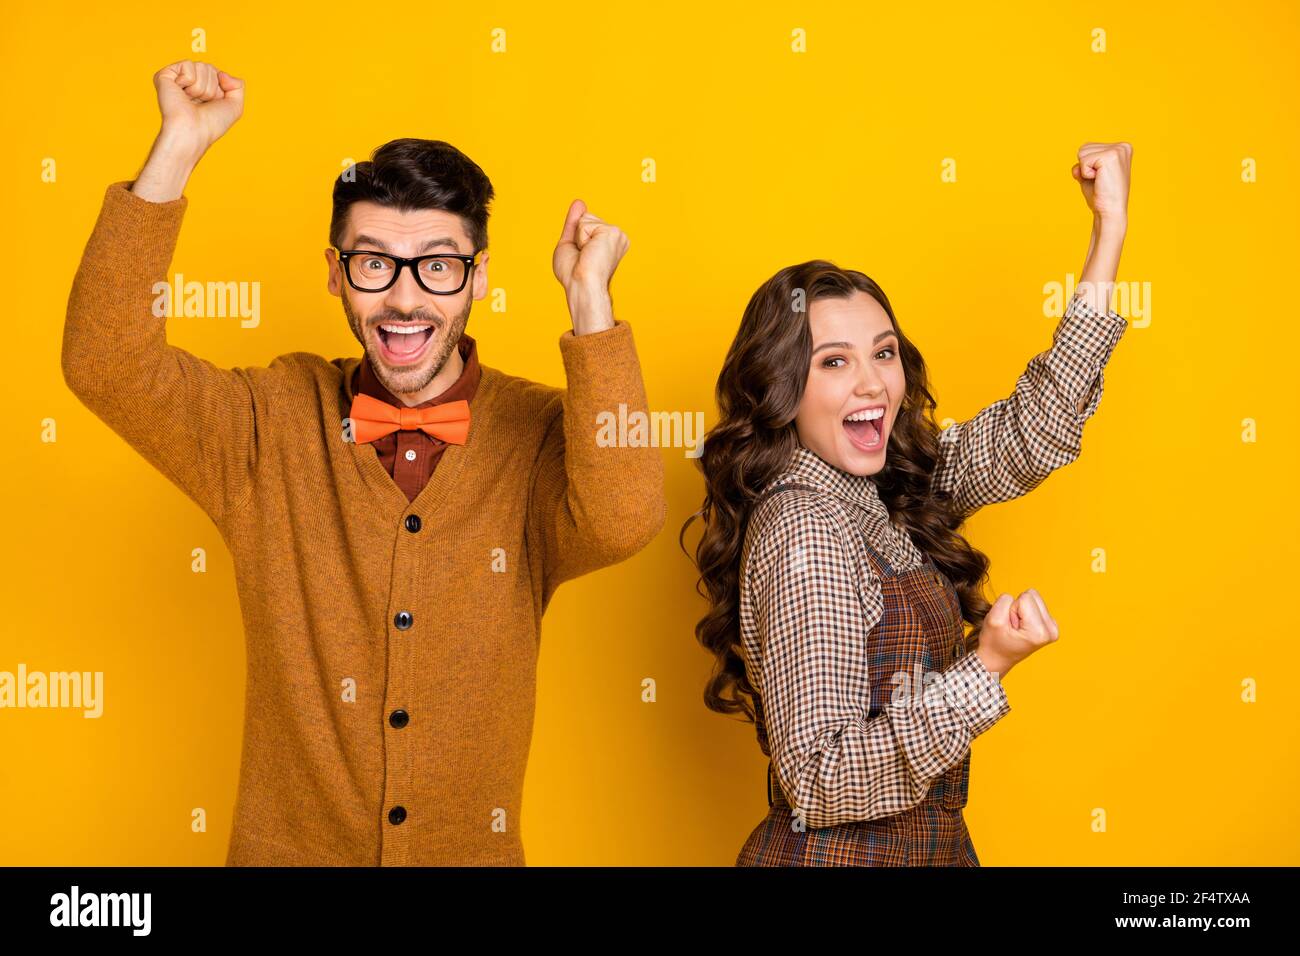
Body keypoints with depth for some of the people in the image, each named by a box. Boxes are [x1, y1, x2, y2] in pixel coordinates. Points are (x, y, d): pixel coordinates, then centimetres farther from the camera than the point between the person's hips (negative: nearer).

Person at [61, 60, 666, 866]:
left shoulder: (540, 435, -9)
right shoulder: (275, 419, -5)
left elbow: (621, 521, -27)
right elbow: (106, 364, -17)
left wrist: (590, 297, -25)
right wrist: (181, 145, -19)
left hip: (476, 849, 0)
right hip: (287, 847, 0)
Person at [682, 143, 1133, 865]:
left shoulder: (893, 491, 0)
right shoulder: (800, 534, -23)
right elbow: (819, 779, -25)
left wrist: (1110, 230, 5)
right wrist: (986, 667, -30)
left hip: (927, 846, 8)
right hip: (842, 856, -8)